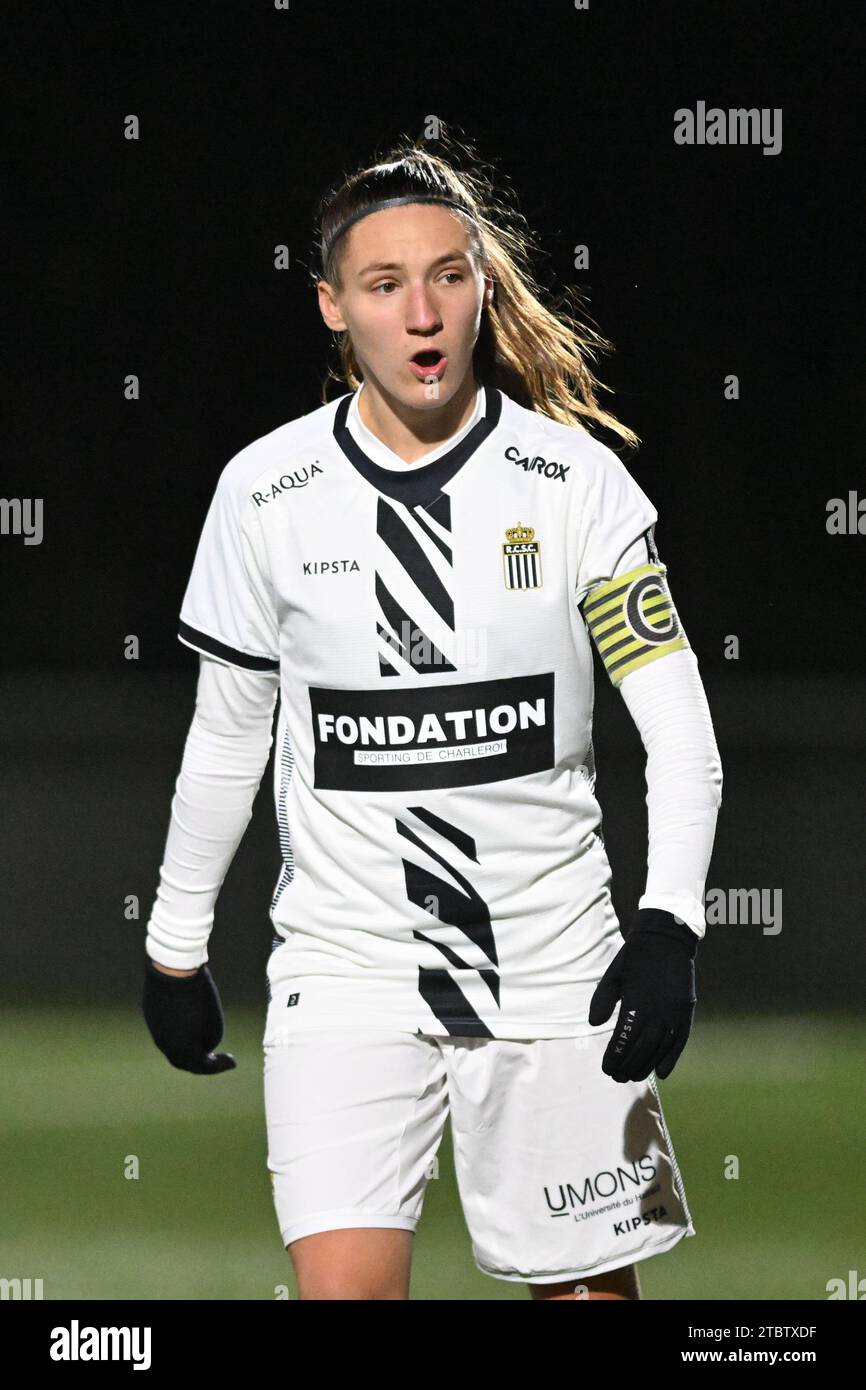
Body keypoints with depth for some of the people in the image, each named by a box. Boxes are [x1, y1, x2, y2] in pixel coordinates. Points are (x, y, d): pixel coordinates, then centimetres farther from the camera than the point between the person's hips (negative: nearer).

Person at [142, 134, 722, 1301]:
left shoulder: (575, 481, -4)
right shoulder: (266, 492, 0)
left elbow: (681, 731, -4)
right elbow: (225, 736, 12)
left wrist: (670, 924, -17)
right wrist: (175, 947, 16)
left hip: (557, 975, 0)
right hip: (346, 972, 0)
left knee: (591, 1288, 4)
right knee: (343, 1286, -15)